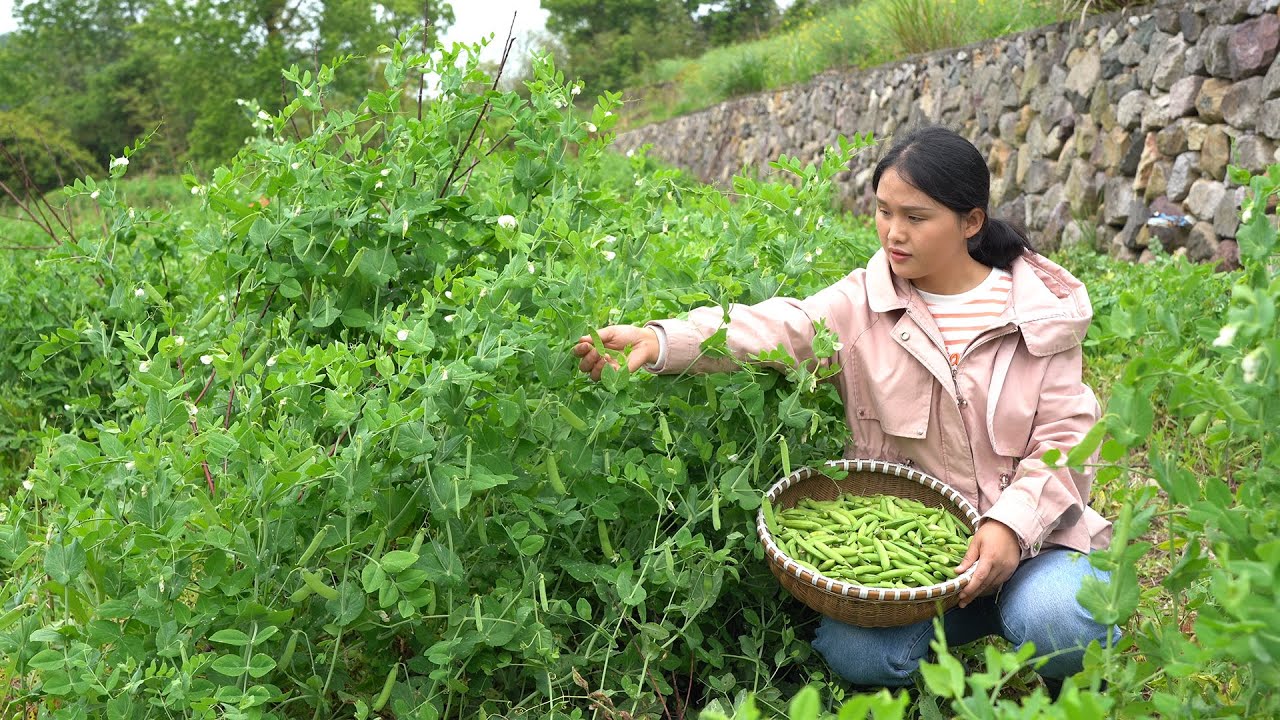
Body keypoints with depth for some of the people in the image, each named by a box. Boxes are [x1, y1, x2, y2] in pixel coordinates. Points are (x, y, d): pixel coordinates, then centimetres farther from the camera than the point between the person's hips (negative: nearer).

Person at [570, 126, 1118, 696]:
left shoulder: (1042, 310, -2)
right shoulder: (864, 302, -3)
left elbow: (1066, 436, -4)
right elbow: (771, 328, -20)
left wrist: (1011, 522, -21)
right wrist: (660, 341, -37)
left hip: (1028, 528, 0)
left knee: (1055, 624, -29)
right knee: (854, 653, -21)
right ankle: (993, 609, 11)